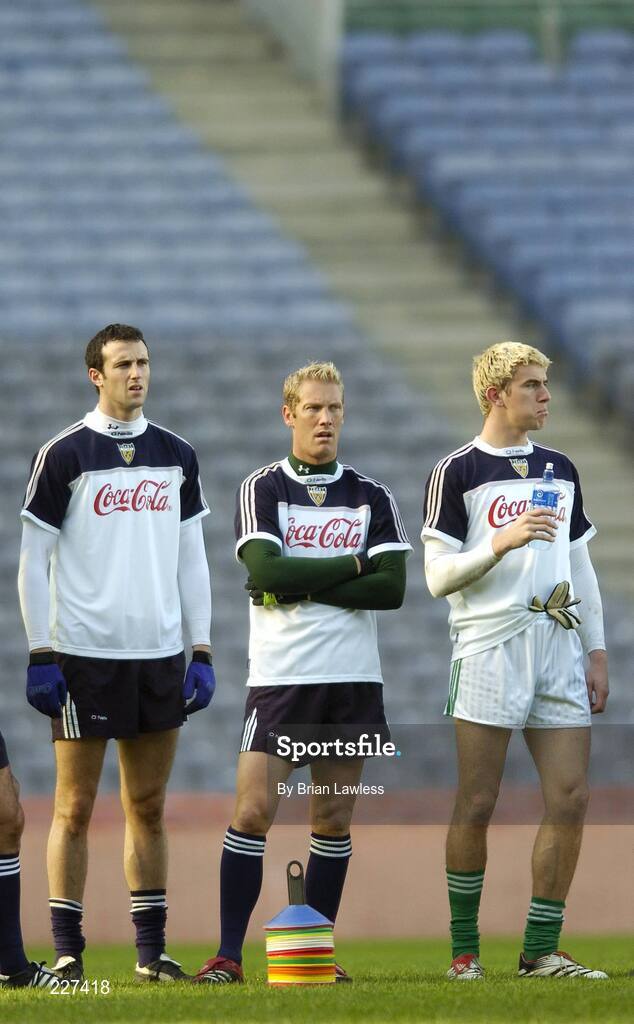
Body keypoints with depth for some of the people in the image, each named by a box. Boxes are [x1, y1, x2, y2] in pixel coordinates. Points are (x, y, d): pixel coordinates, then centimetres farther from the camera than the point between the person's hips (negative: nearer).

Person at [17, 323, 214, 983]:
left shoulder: (176, 457, 11)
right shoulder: (64, 456, -3)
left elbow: (191, 561, 15)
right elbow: (31, 562, -2)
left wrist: (201, 651, 9)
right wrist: (40, 656, -8)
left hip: (158, 656, 4)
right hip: (84, 656, -4)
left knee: (148, 807, 8)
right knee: (74, 807, -2)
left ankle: (151, 950, 12)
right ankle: (66, 951, 1)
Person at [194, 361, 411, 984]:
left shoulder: (371, 497, 9)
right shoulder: (262, 489, 3)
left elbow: (392, 588, -3)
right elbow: (266, 569, -14)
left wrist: (301, 588, -10)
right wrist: (353, 564, -8)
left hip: (353, 679, 3)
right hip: (279, 676, -3)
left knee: (333, 820, 3)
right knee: (253, 810, -11)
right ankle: (228, 955, -7)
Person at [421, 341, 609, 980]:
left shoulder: (559, 471, 16)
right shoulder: (456, 473, -1)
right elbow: (438, 578, -5)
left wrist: (596, 651, 14)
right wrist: (501, 543, -19)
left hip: (558, 646, 5)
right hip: (488, 648, -5)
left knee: (569, 800, -2)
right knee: (476, 805, -5)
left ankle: (541, 950, 4)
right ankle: (464, 947, 6)